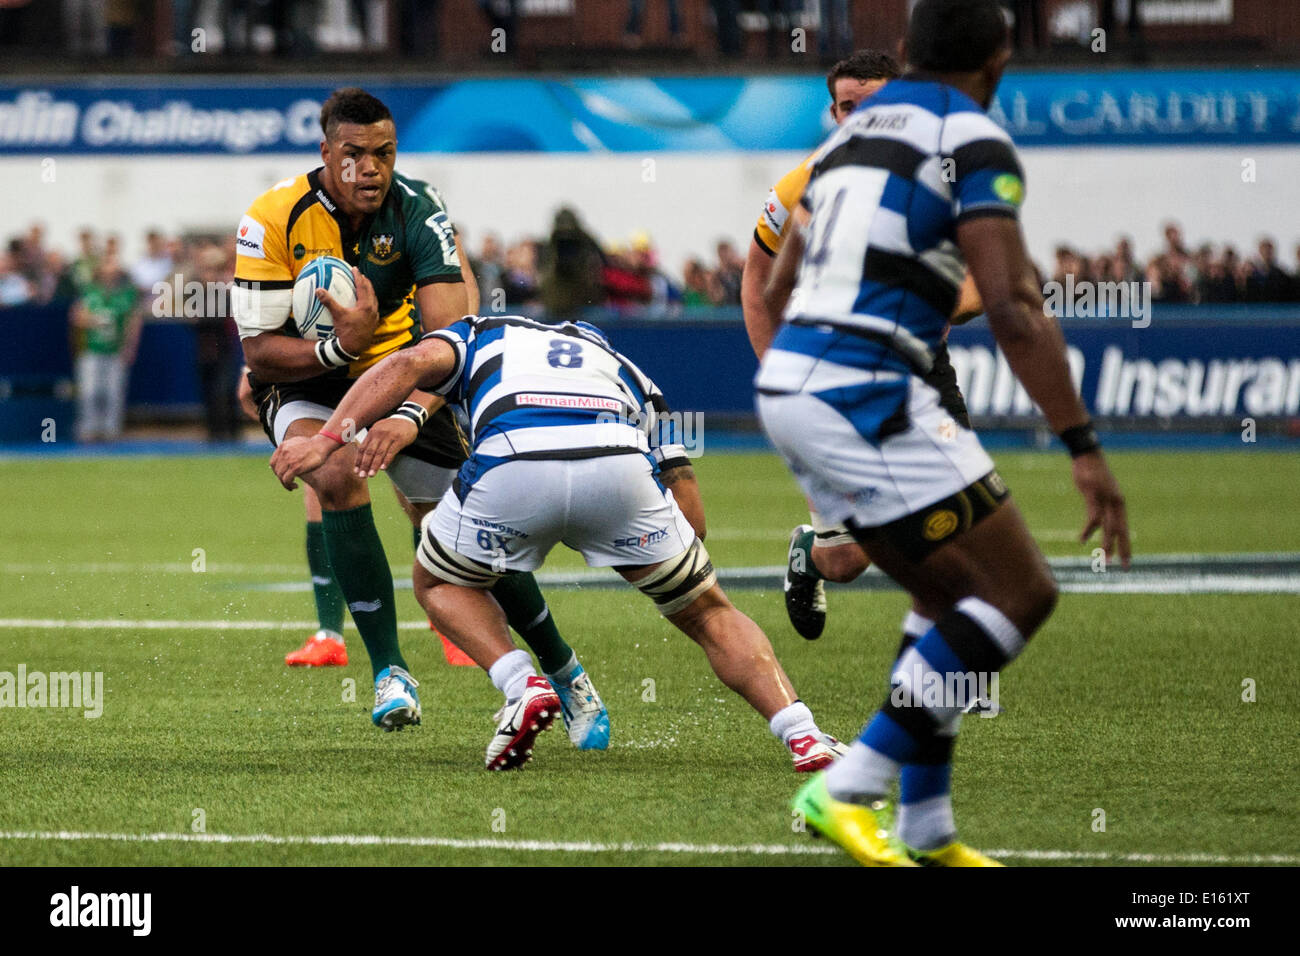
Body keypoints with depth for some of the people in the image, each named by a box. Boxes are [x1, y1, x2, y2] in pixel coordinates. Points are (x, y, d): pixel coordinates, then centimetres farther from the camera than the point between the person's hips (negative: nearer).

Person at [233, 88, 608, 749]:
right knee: (337, 474, -33)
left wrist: (410, 416, -47)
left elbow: (451, 332, -30)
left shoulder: (416, 211, -21)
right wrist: (339, 347, -39)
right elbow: (260, 351, -20)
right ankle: (389, 670, -26)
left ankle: (566, 675, 18)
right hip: (302, 383, -1)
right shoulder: (274, 221, -23)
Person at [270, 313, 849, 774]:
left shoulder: (482, 336, 39)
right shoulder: (624, 372, 42)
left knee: (440, 583, 29)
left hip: (512, 464, -1)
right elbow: (692, 520, 30)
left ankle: (521, 686, 5)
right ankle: (802, 735, 4)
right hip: (619, 461, 2)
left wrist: (327, 440, 7)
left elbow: (412, 364, 14)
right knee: (709, 615, 23)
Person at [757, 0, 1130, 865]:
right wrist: (1086, 448, -13)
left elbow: (777, 292, 25)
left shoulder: (850, 136, 20)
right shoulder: (974, 144, -5)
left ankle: (925, 826, 15)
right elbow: (1014, 313, -14)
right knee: (1020, 595, -3)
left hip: (787, 382, 9)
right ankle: (852, 787, -11)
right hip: (868, 396, -9)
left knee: (956, 600, 18)